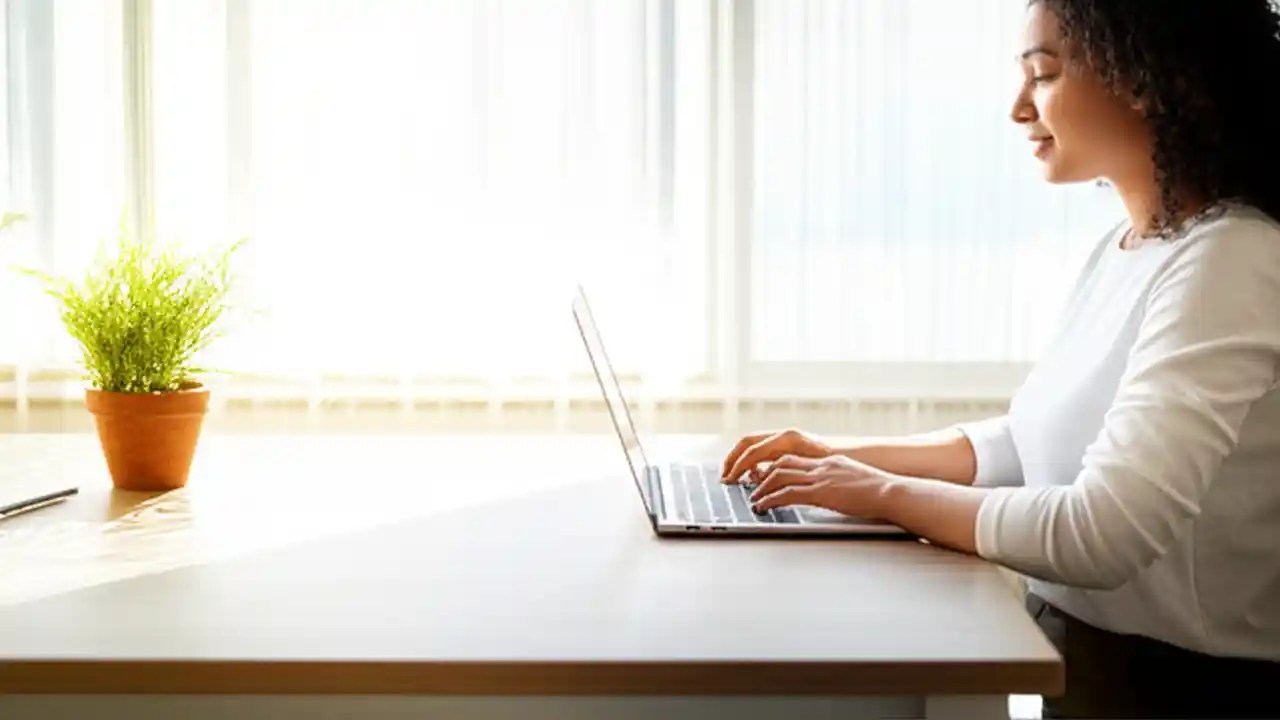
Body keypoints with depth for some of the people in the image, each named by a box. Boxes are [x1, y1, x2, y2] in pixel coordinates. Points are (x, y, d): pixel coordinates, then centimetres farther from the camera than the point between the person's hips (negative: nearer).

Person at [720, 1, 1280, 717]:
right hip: (1070, 654, 7)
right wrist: (851, 458, 4)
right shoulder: (1122, 249, 8)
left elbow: (1100, 534, -28)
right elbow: (1033, 440, 15)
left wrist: (886, 493, -17)